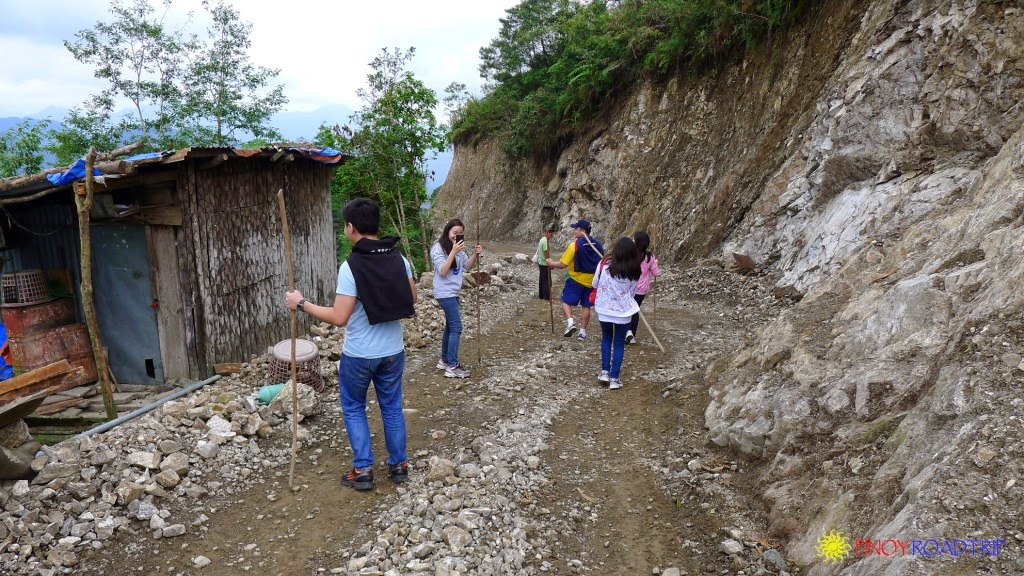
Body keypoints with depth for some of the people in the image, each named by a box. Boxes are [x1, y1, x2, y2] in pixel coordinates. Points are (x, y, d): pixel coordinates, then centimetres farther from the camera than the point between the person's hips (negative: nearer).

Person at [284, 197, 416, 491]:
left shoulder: (350, 266, -20)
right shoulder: (399, 258, -4)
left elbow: (339, 317, -22)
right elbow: (411, 299, 8)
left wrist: (301, 304, -12)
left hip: (359, 355, -4)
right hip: (393, 351, 5)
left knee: (353, 408, 15)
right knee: (392, 407, 18)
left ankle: (363, 470, 18)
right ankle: (399, 465, 27)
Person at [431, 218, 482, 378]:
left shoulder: (457, 247, 9)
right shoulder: (438, 248, -15)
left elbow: (467, 266, 12)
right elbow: (442, 272, -22)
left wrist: (475, 254, -7)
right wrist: (453, 252, -27)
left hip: (453, 292, 9)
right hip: (445, 293, -9)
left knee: (450, 327, 15)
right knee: (456, 327, -11)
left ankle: (444, 361, 26)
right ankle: (452, 367, -9)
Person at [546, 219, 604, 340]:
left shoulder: (575, 245, -16)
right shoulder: (598, 245, 0)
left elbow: (563, 264, -15)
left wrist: (552, 263, 2)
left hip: (576, 279, -5)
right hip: (591, 280, 5)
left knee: (566, 301, 6)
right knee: (586, 306, 11)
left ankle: (570, 322, -15)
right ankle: (582, 331, 14)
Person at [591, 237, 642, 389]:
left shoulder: (604, 265, -12)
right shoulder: (634, 272, -9)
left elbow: (595, 284, 2)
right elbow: (632, 293, 2)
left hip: (604, 309, 0)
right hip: (623, 311, 0)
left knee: (606, 338, 22)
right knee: (619, 343, 10)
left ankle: (605, 371, 18)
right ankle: (614, 378, 9)